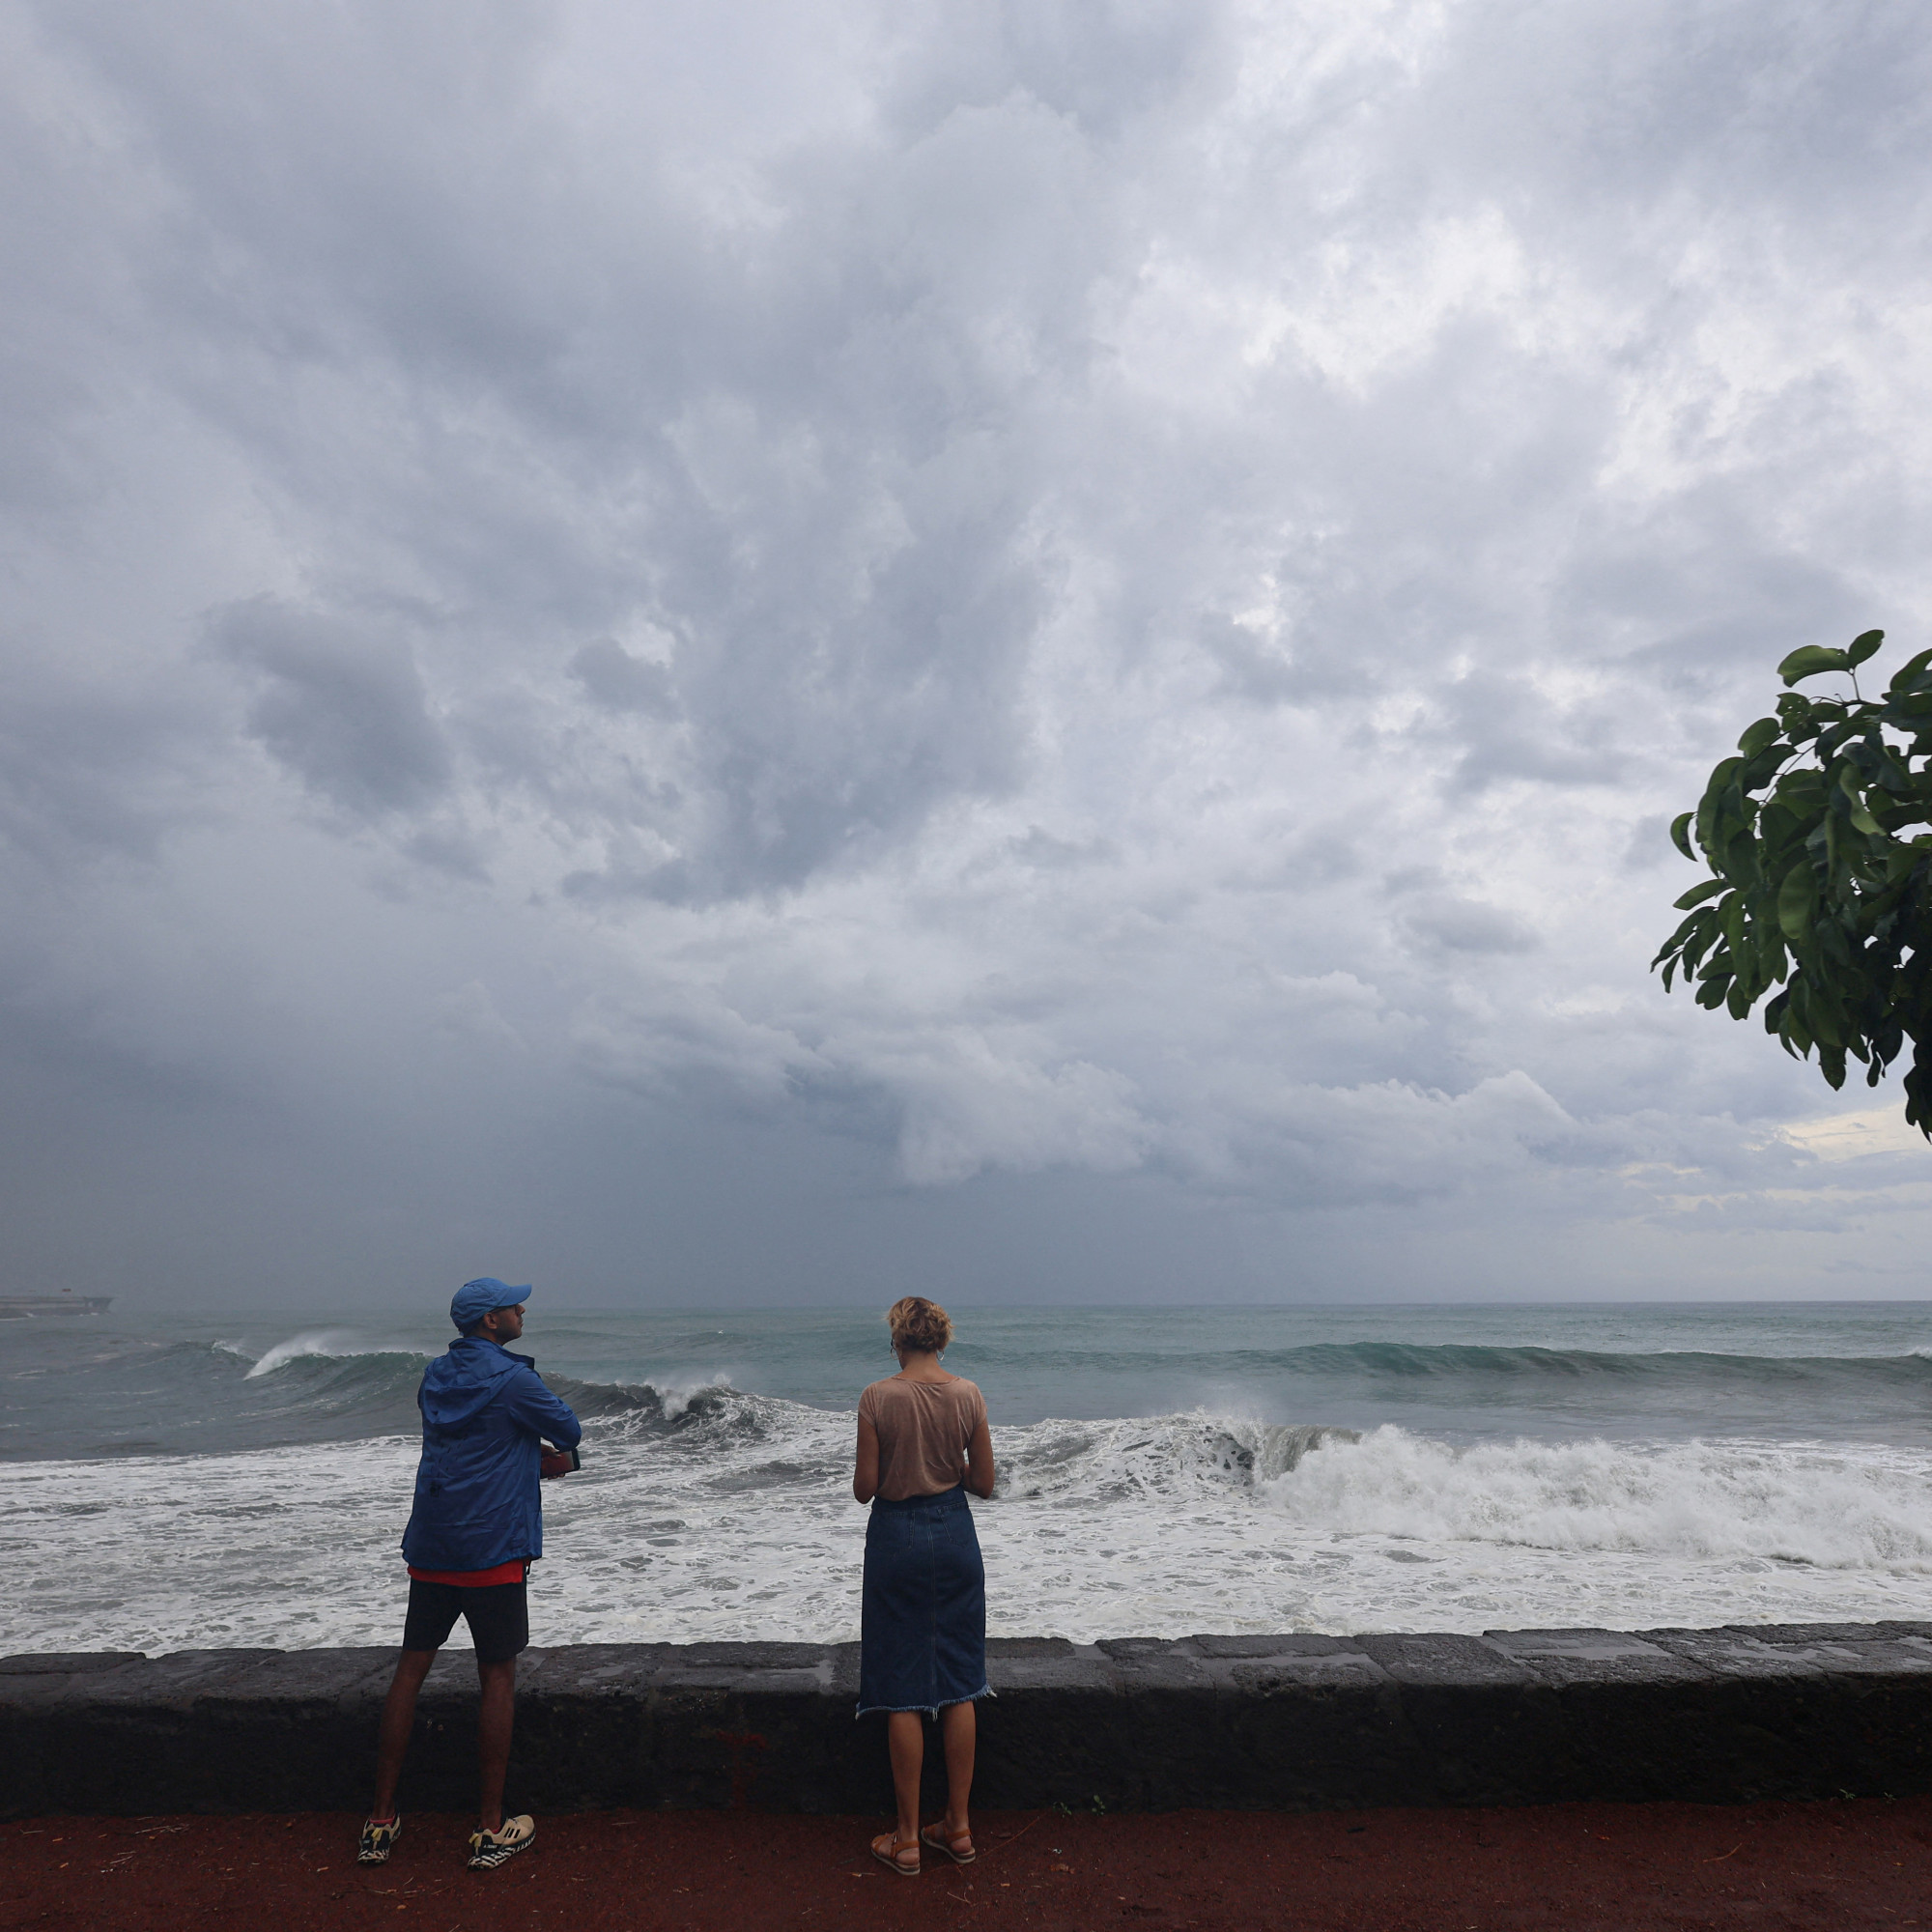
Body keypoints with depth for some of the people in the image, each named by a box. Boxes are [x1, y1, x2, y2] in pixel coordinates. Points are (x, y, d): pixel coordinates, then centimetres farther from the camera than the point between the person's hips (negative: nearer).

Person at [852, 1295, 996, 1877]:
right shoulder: (968, 1394, -6)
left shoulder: (878, 1398, -14)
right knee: (958, 1686, 15)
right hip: (955, 1534, 3)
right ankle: (957, 1827, 25)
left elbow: (864, 1488, -10)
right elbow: (983, 1482, 0)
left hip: (897, 1535, -3)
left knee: (904, 1693, 8)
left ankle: (907, 1839, 18)